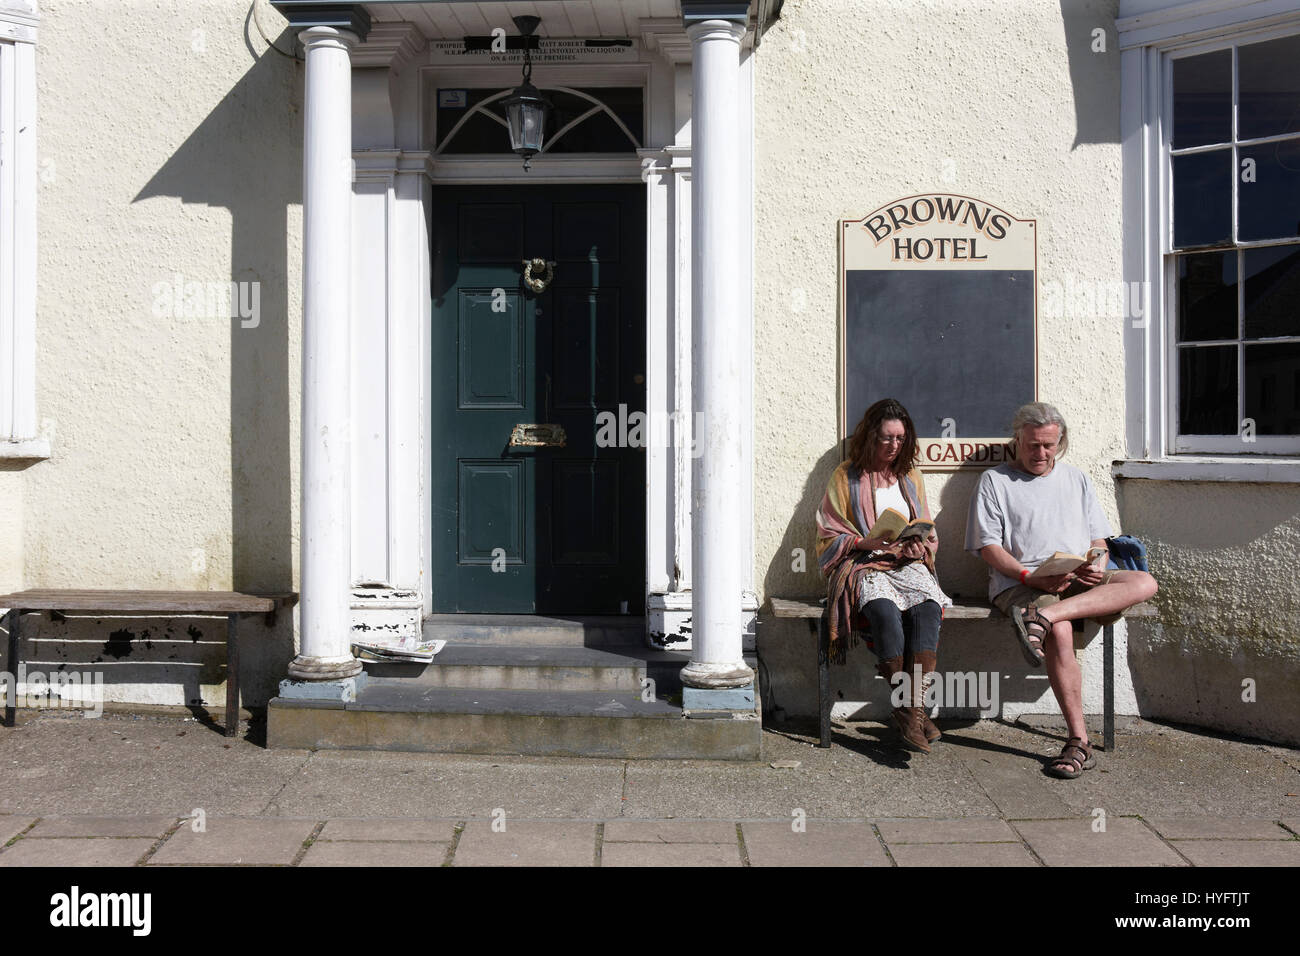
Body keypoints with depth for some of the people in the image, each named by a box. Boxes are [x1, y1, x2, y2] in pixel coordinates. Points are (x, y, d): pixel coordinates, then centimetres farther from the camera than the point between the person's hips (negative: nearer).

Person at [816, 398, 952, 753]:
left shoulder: (911, 477, 20)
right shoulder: (846, 477, 8)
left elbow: (928, 536, 19)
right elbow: (829, 538, 4)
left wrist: (916, 547, -5)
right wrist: (866, 543, -13)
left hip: (908, 565, 3)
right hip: (862, 565, -3)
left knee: (927, 609, -33)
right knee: (885, 610, -38)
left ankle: (913, 708, -36)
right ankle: (906, 708, -31)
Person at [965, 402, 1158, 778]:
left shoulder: (1076, 479, 25)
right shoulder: (994, 481, 11)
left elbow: (1099, 539, 22)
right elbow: (989, 548, 1)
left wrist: (1096, 566, -3)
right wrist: (1031, 577, -15)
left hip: (1080, 581, 5)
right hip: (1021, 582, -4)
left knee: (1144, 583, -26)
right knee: (1060, 632, -37)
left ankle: (1044, 616, -41)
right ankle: (1079, 741, -33)